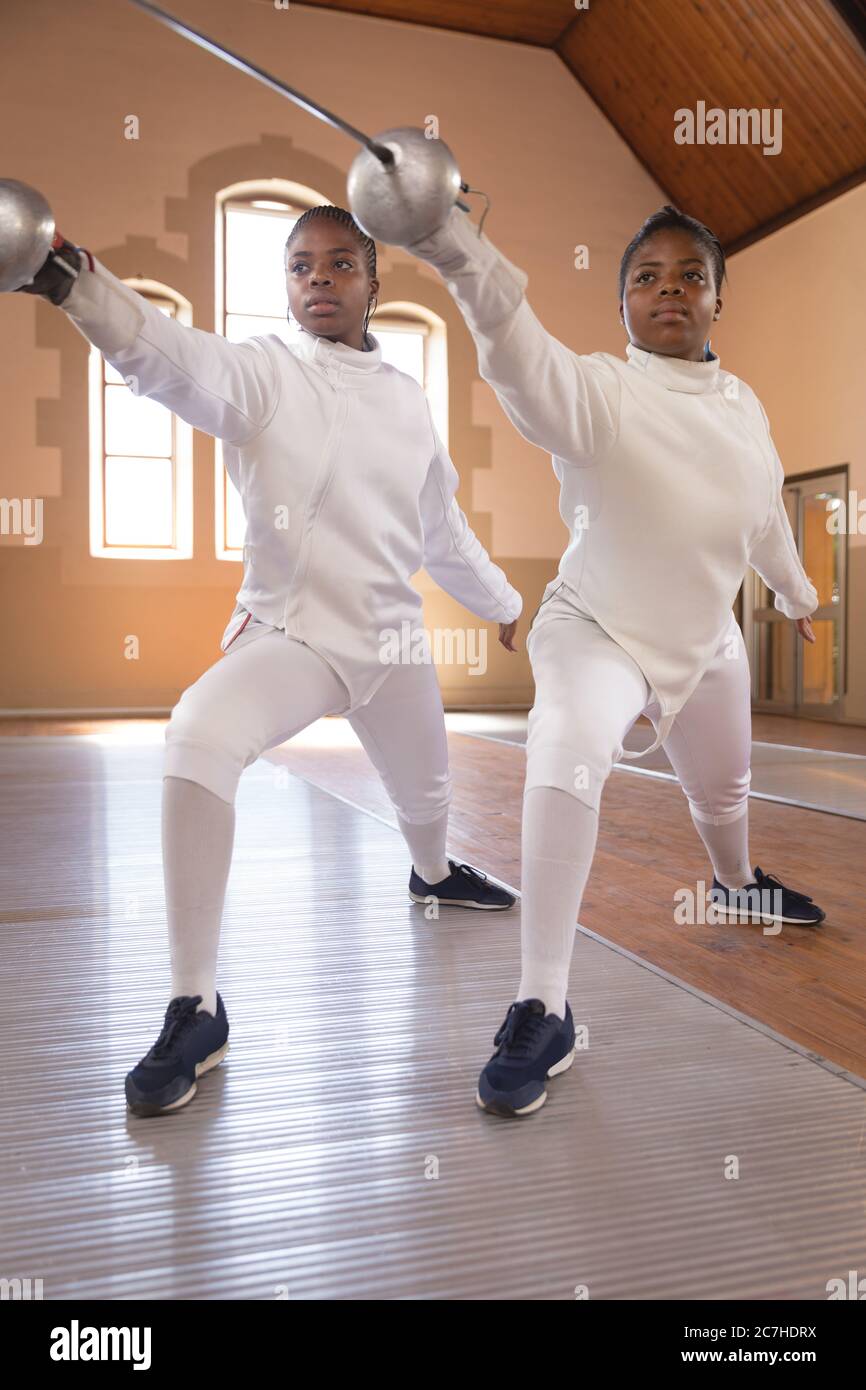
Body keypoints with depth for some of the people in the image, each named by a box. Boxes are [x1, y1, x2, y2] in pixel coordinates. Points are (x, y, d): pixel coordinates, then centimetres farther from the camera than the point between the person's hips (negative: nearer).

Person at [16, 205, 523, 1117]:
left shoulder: (406, 396, 4)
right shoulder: (260, 372, -10)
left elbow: (441, 527, 17)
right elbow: (173, 358, -34)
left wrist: (503, 603, 28)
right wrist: (73, 281, -53)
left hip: (393, 639, 5)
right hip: (290, 633, -4)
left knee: (423, 793, 23)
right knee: (197, 738, -33)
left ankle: (432, 874, 62)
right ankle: (196, 1011, -23)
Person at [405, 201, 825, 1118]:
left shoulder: (742, 406, -4)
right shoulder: (598, 391, -23)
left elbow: (764, 514, 14)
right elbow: (522, 359, -46)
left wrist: (796, 594, 29)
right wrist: (456, 250, -65)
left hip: (703, 641, 6)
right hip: (593, 630, -6)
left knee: (722, 788, 27)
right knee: (564, 758, -36)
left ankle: (737, 886, 63)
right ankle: (542, 1014, -27)